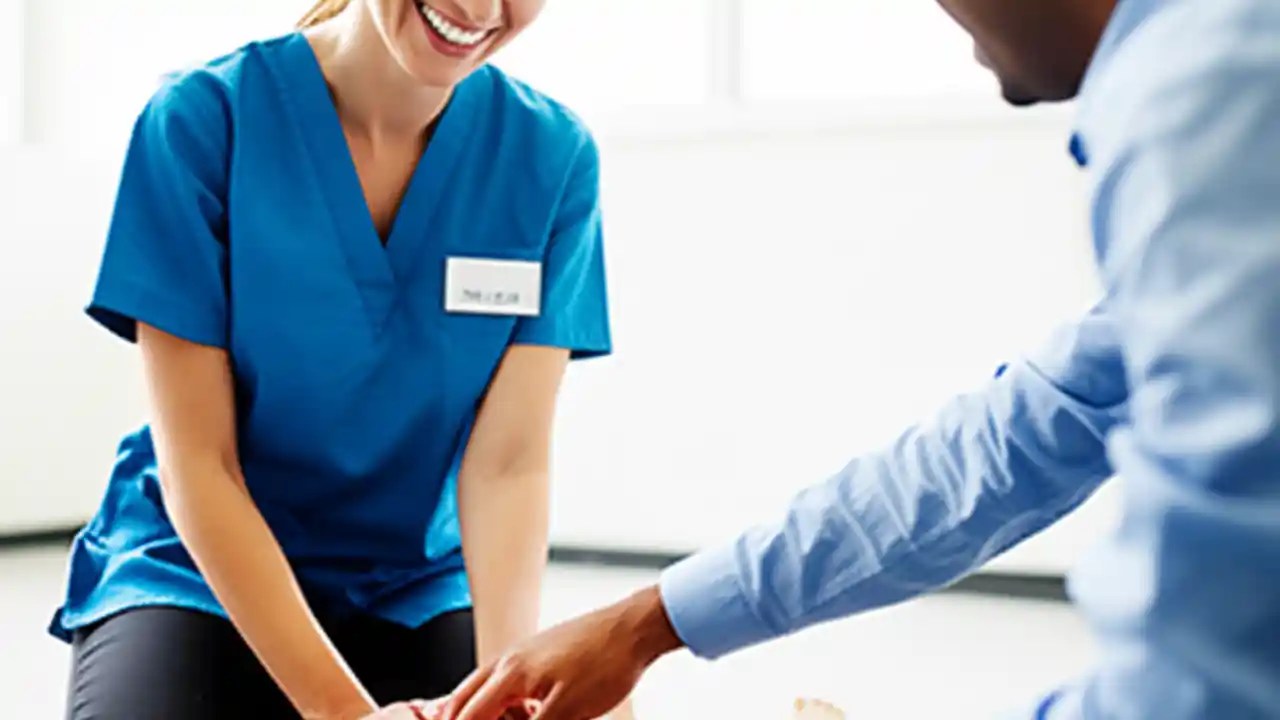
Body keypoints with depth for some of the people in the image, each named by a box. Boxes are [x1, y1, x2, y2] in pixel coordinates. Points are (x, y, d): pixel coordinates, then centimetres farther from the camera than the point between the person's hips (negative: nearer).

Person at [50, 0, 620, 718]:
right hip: (198, 575, -1)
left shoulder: (552, 155, -10)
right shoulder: (202, 119, -16)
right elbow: (197, 463, -16)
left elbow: (509, 463, -13)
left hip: (416, 588, 2)